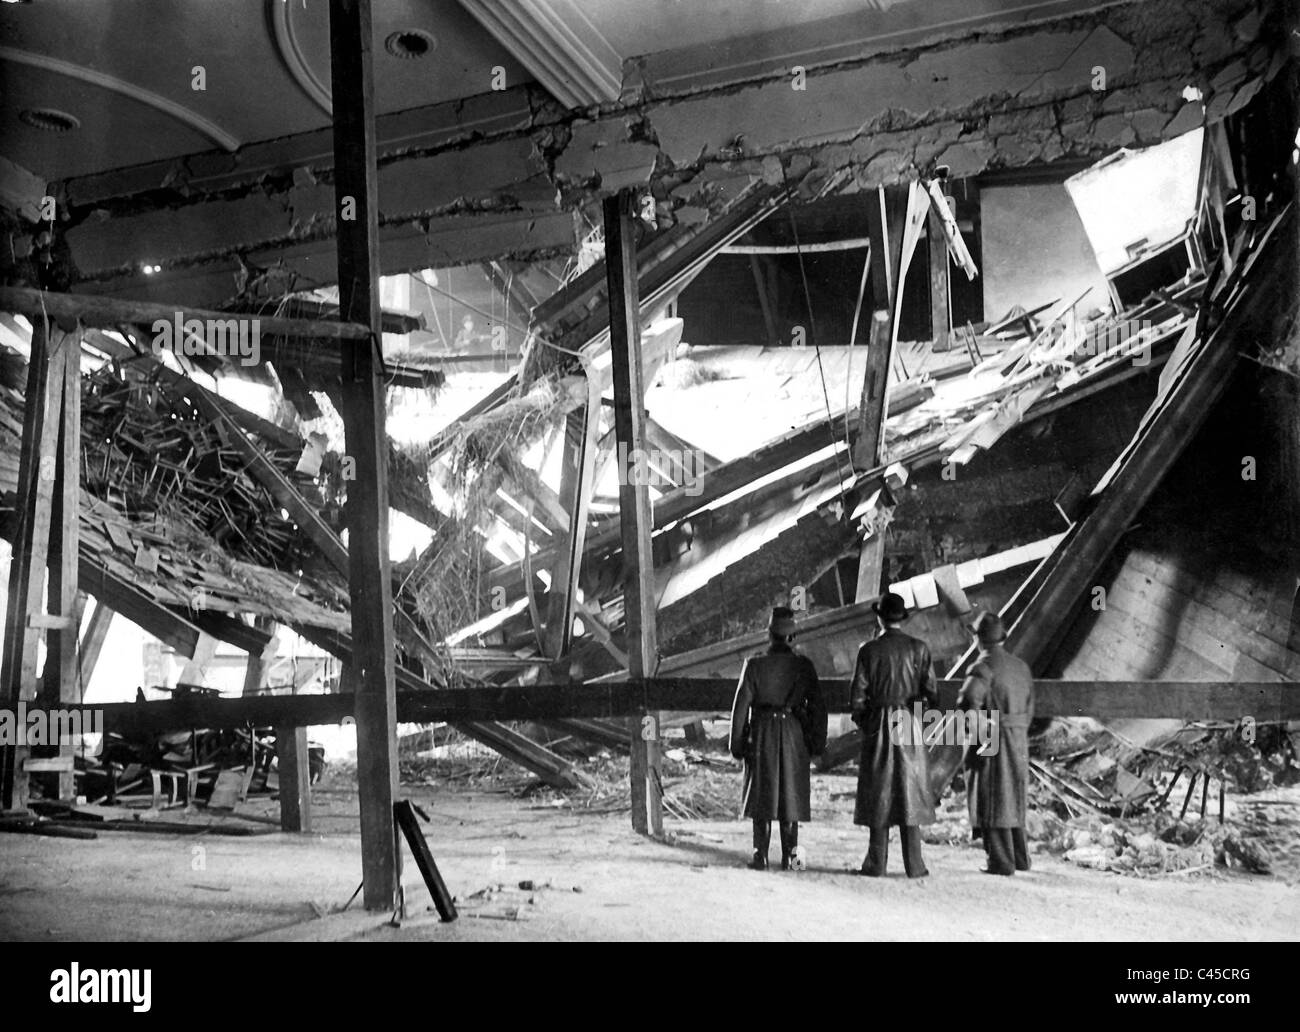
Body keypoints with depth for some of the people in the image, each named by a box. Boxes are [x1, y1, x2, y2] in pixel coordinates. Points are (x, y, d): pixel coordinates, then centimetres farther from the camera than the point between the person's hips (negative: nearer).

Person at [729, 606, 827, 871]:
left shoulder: (754, 665, -6)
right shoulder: (803, 666, -3)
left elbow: (741, 706, -5)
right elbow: (817, 706, -2)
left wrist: (737, 742, 2)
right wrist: (817, 741, 6)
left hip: (762, 735, -1)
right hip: (794, 737, 1)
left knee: (762, 795, 8)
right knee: (790, 795, 10)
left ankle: (761, 855, 6)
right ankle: (789, 856, 11)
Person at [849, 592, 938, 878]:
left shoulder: (869, 650, -4)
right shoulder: (918, 648, -1)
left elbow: (857, 693, -3)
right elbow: (930, 690, -4)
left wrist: (860, 721, 13)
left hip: (878, 724, -1)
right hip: (910, 723, 1)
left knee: (878, 793, 5)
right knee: (910, 791, 5)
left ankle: (876, 863, 6)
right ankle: (914, 865, 5)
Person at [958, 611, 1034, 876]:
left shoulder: (984, 666, -14)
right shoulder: (1021, 666, 9)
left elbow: (968, 701, -26)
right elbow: (1029, 707, 13)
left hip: (990, 742, -7)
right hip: (1018, 741, 7)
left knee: (993, 803, 0)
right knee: (1013, 800, 18)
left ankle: (1001, 862, 2)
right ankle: (1020, 858, 24)